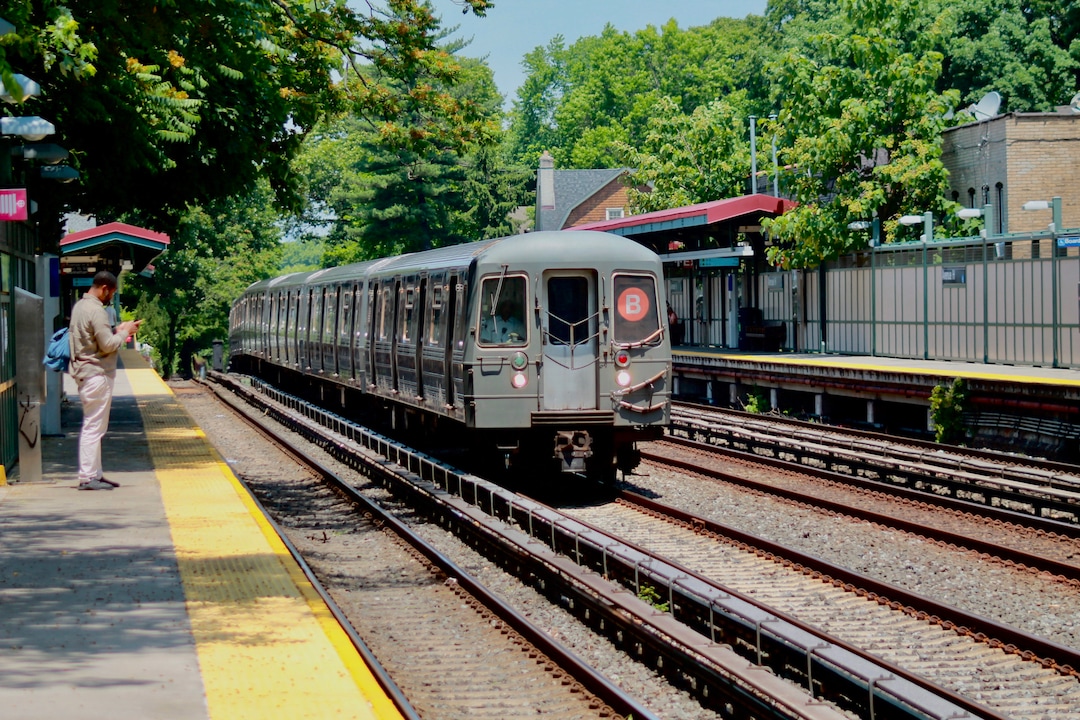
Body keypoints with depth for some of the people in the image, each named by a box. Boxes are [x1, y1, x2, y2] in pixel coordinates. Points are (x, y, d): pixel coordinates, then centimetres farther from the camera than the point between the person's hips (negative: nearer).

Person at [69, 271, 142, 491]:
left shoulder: (80, 306, 13)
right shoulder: (96, 310, -18)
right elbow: (108, 345, -19)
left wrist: (117, 330, 13)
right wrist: (124, 332, -4)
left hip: (87, 372, 11)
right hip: (96, 375, -11)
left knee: (94, 427, 15)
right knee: (93, 427, -8)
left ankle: (94, 474, 19)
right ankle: (88, 477, -7)